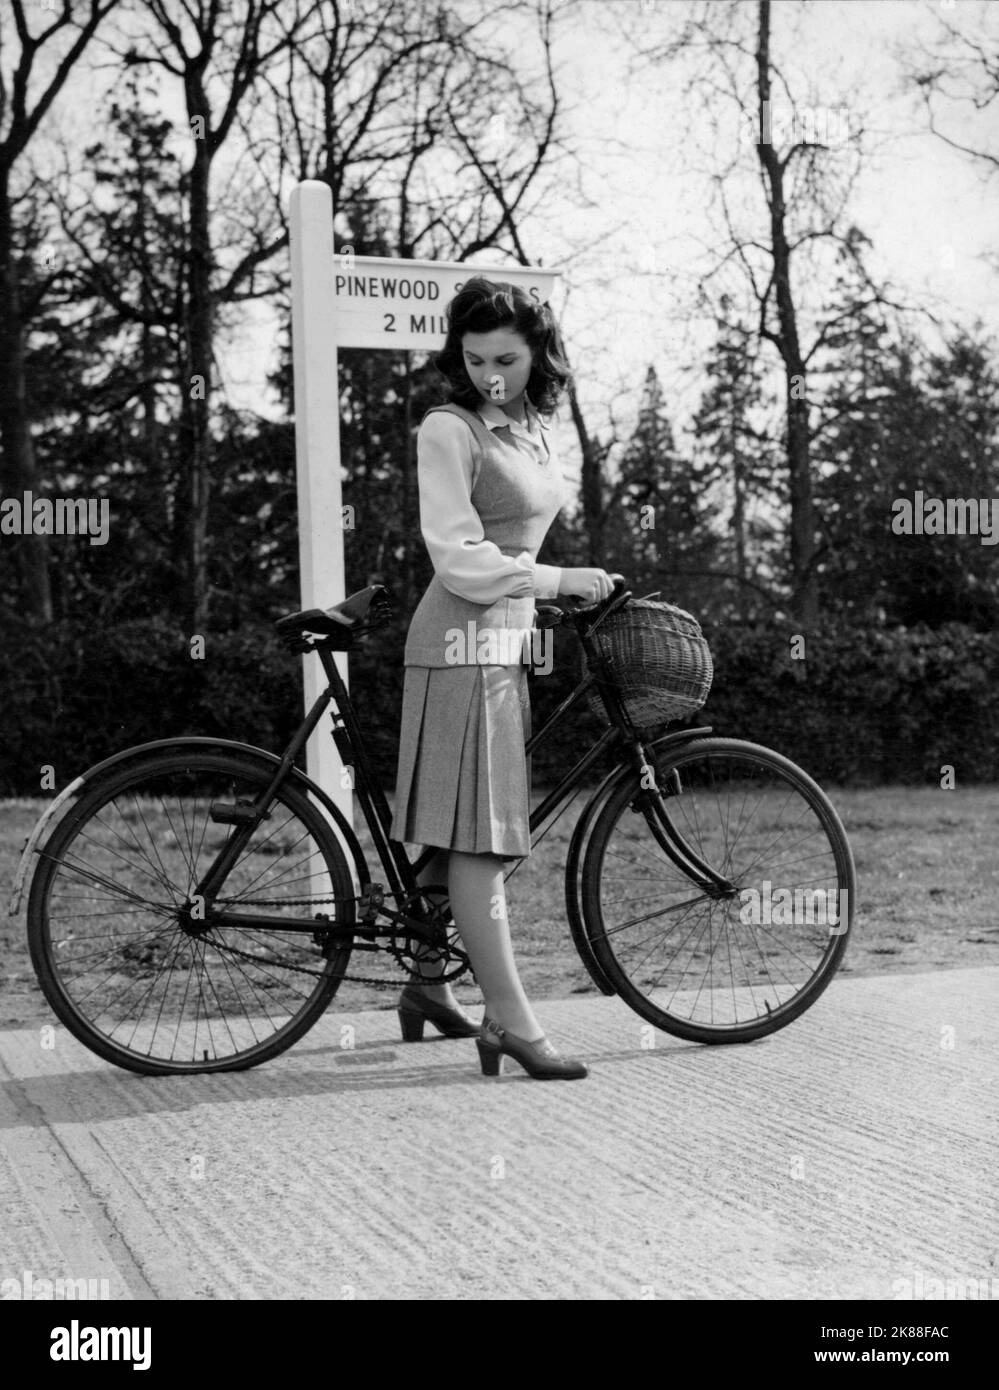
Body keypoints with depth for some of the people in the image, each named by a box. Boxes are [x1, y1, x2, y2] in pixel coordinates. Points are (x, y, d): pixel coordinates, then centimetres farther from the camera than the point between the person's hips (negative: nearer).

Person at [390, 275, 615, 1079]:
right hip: (464, 642, -8)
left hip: (508, 639, 8)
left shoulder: (535, 429, 15)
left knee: (463, 834, 12)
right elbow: (461, 560, -15)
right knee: (479, 834, -7)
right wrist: (561, 580, -12)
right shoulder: (448, 430, -9)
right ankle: (510, 1017, -5)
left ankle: (428, 985, 25)